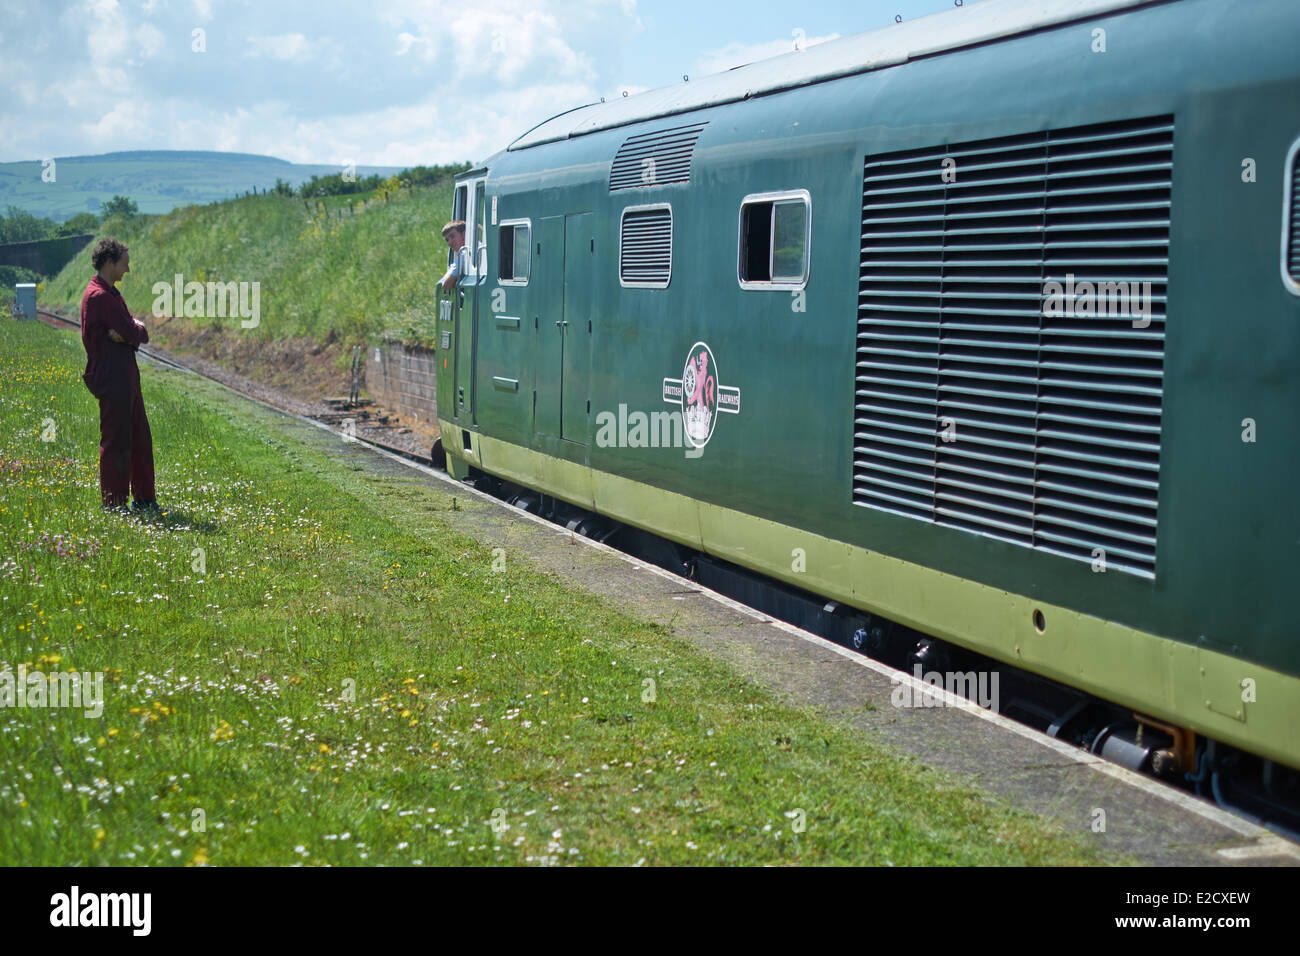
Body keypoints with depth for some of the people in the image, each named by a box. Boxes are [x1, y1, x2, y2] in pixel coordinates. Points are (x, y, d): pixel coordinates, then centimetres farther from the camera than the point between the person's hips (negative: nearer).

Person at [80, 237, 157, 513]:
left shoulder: (112, 294, 18)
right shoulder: (99, 296, -15)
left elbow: (140, 334, 10)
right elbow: (133, 333, -18)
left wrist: (129, 332, -12)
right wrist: (136, 329, 4)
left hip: (127, 378, 10)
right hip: (112, 379, -10)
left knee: (141, 439, 13)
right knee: (116, 442, -3)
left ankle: (144, 498, 21)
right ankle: (112, 502, 5)